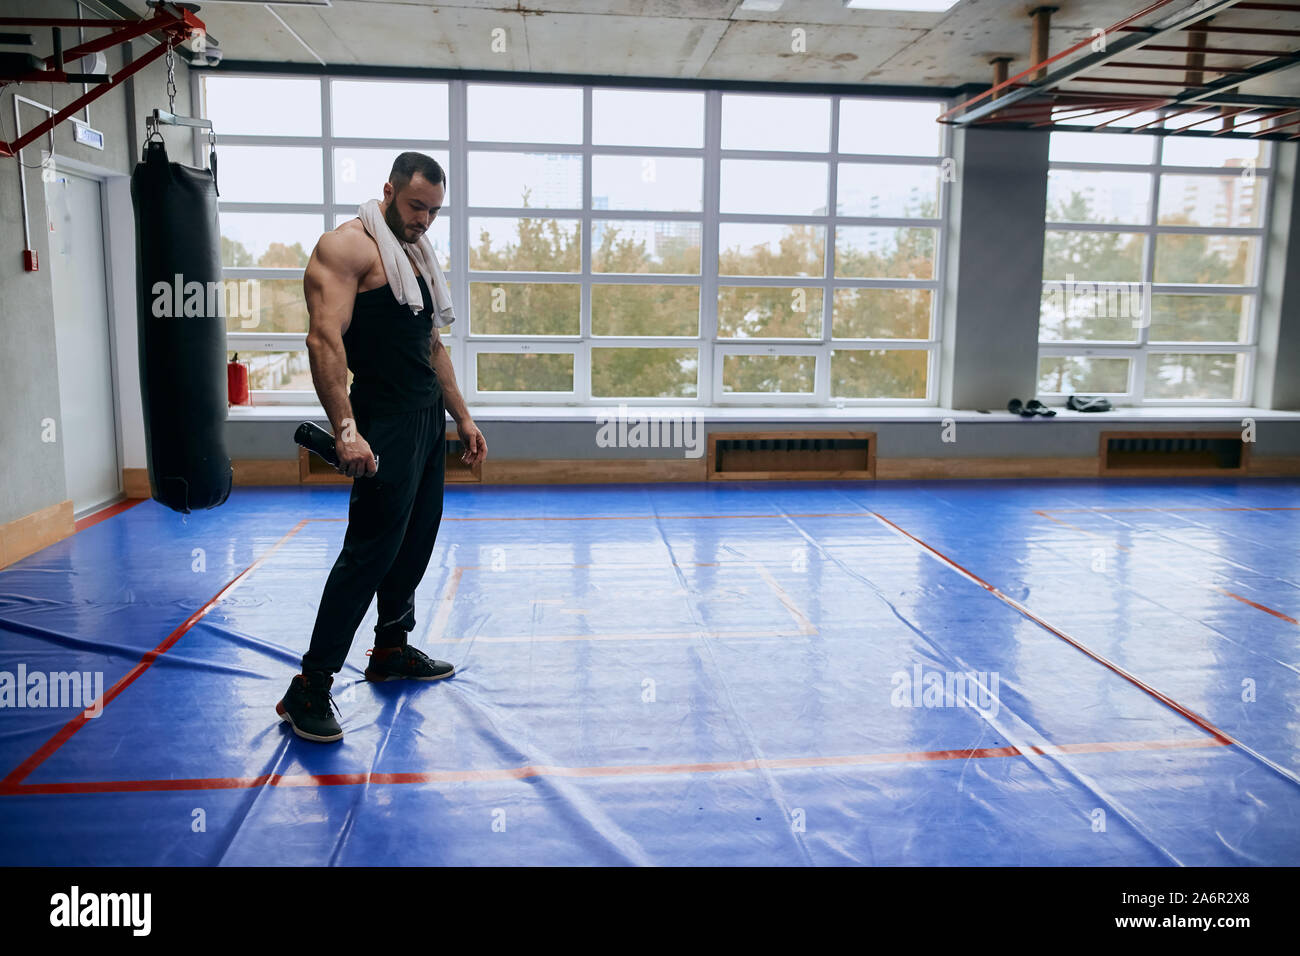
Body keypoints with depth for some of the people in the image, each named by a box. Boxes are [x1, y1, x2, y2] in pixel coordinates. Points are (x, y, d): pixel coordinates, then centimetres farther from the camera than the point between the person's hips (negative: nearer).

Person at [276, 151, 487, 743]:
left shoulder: (418, 255, 18)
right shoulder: (347, 247, -10)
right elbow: (324, 339, -22)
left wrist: (462, 418, 19)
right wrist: (346, 430, -31)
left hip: (429, 420, 9)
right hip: (386, 424, -9)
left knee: (416, 541, 15)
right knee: (368, 552, -10)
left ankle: (391, 649, 31)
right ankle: (309, 688, -2)